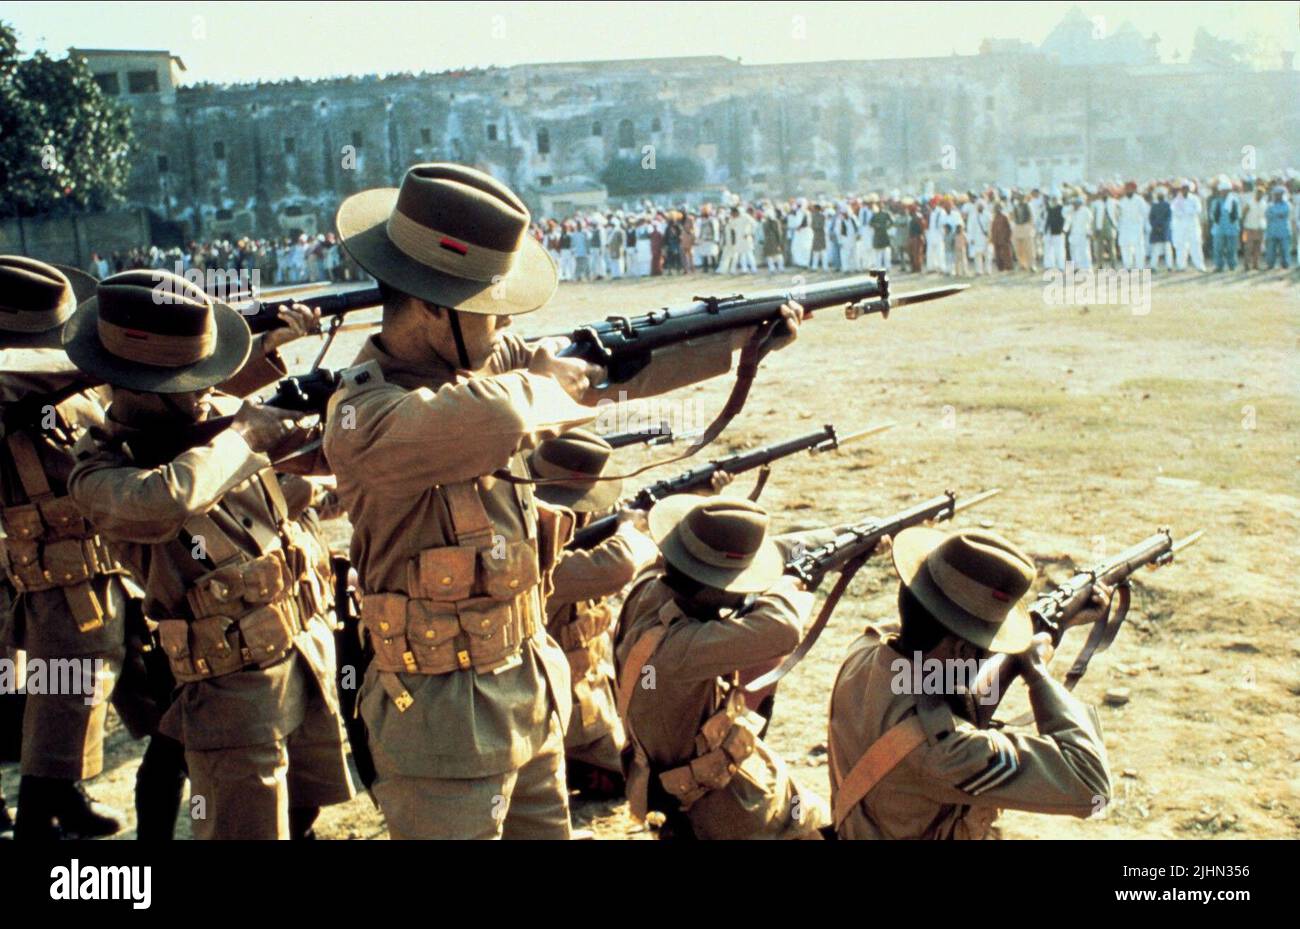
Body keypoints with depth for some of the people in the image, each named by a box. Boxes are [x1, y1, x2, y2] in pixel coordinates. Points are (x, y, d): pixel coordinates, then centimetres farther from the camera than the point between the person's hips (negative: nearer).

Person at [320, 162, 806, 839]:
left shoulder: (491, 355, 0)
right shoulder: (363, 416, -26)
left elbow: (604, 372, 13)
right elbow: (495, 419, -43)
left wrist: (742, 339, 12)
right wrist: (547, 388, -19)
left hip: (531, 689, 8)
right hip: (445, 722, -8)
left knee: (547, 826, 21)